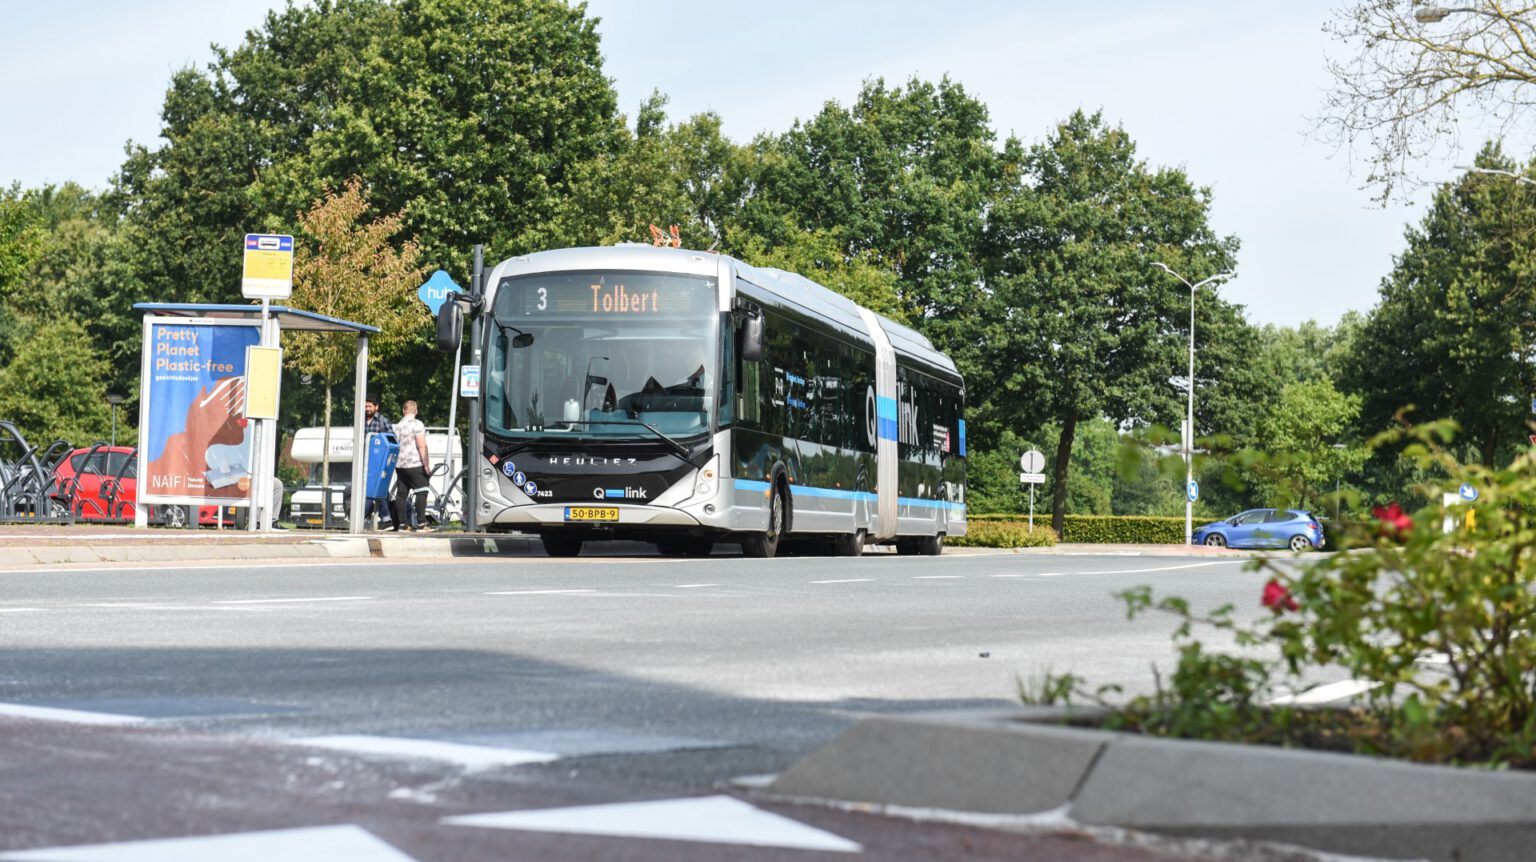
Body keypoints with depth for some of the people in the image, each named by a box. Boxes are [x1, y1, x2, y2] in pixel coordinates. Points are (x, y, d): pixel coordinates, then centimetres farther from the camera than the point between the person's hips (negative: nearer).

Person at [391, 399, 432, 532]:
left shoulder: (398, 426, 15)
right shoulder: (417, 424, -8)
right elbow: (421, 446, -14)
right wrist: (426, 464, -13)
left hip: (400, 465, 7)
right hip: (415, 464, -7)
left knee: (401, 494, 6)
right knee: (421, 492, -5)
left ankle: (402, 524, 7)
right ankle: (421, 523, -12)